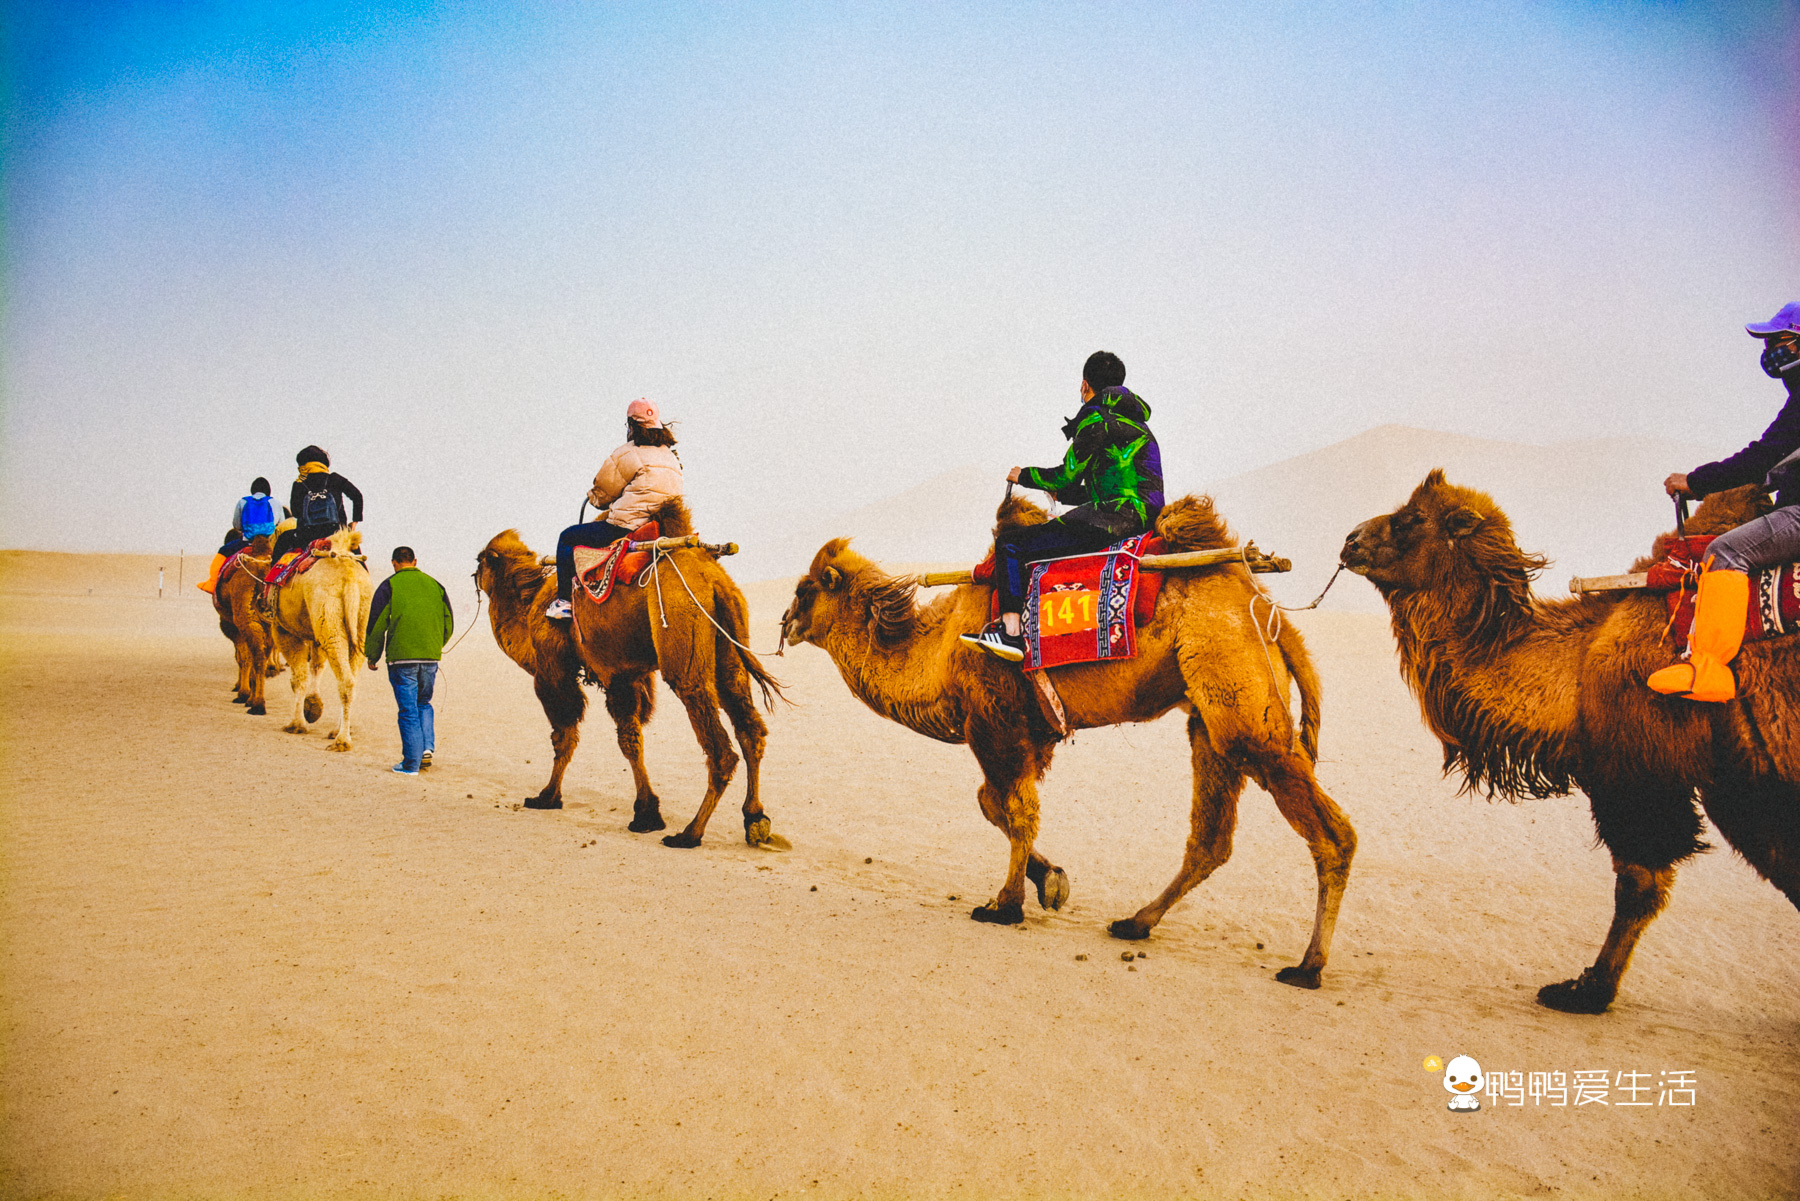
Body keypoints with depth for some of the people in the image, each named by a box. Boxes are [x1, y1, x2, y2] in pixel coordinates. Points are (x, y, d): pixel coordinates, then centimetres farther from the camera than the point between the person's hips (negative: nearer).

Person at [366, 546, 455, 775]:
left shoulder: (389, 586, -1)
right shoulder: (435, 585, 10)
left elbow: (376, 624, -2)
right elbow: (448, 624, 14)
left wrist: (372, 656, 9)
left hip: (401, 656, -3)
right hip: (430, 657, 4)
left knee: (408, 710, 1)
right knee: (423, 703, 21)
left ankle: (411, 763, 3)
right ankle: (427, 748, 6)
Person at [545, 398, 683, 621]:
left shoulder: (626, 455, -6)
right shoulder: (672, 458, 16)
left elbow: (601, 496, 1)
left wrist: (592, 496, 26)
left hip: (627, 528, -8)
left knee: (568, 537, 11)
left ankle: (564, 601, 9)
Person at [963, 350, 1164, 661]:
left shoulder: (1098, 420, -7)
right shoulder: (1130, 420, 23)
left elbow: (1068, 475, -7)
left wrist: (1023, 475, 10)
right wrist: (1063, 493, 30)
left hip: (1112, 519, -10)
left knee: (1009, 545, -12)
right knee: (1030, 540, 24)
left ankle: (1011, 633, -20)